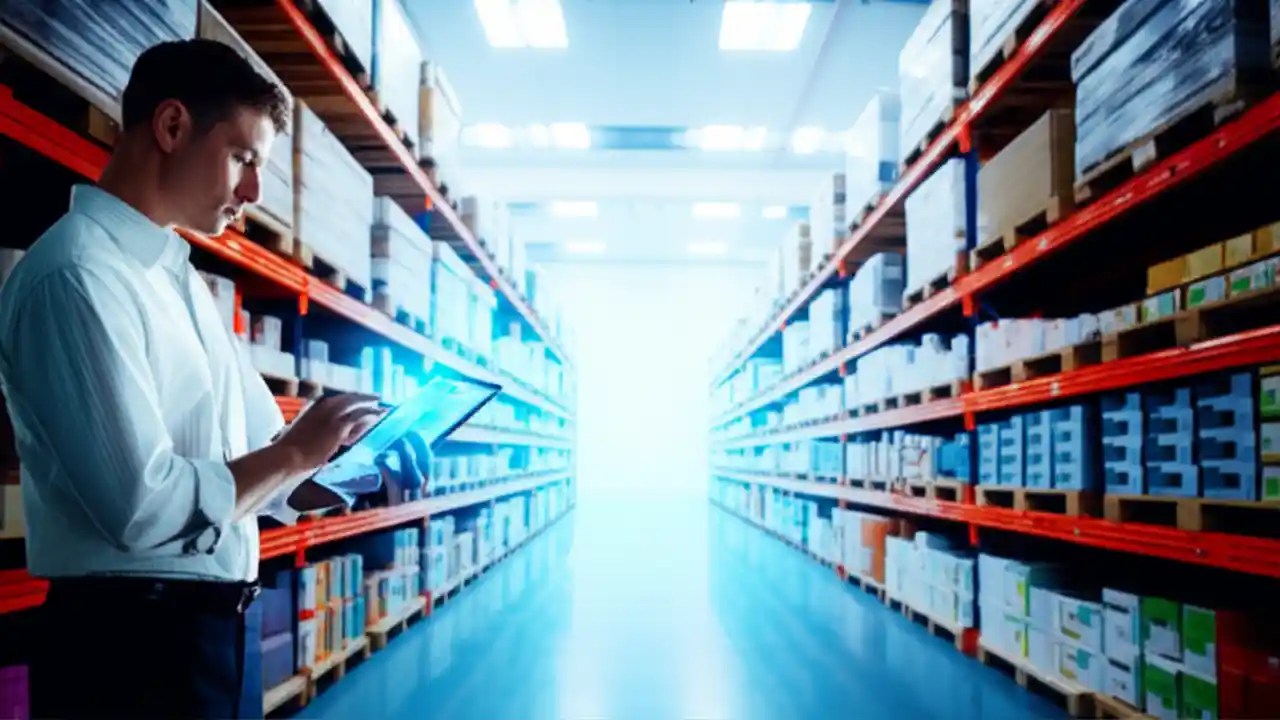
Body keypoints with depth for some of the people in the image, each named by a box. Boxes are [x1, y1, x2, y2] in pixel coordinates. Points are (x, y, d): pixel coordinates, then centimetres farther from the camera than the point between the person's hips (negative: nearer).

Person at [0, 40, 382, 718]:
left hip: (214, 630, 9)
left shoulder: (181, 278, 13)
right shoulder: (77, 273, -17)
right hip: (136, 644, -8)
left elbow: (265, 472, 14)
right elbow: (145, 506, -25)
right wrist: (298, 450, -13)